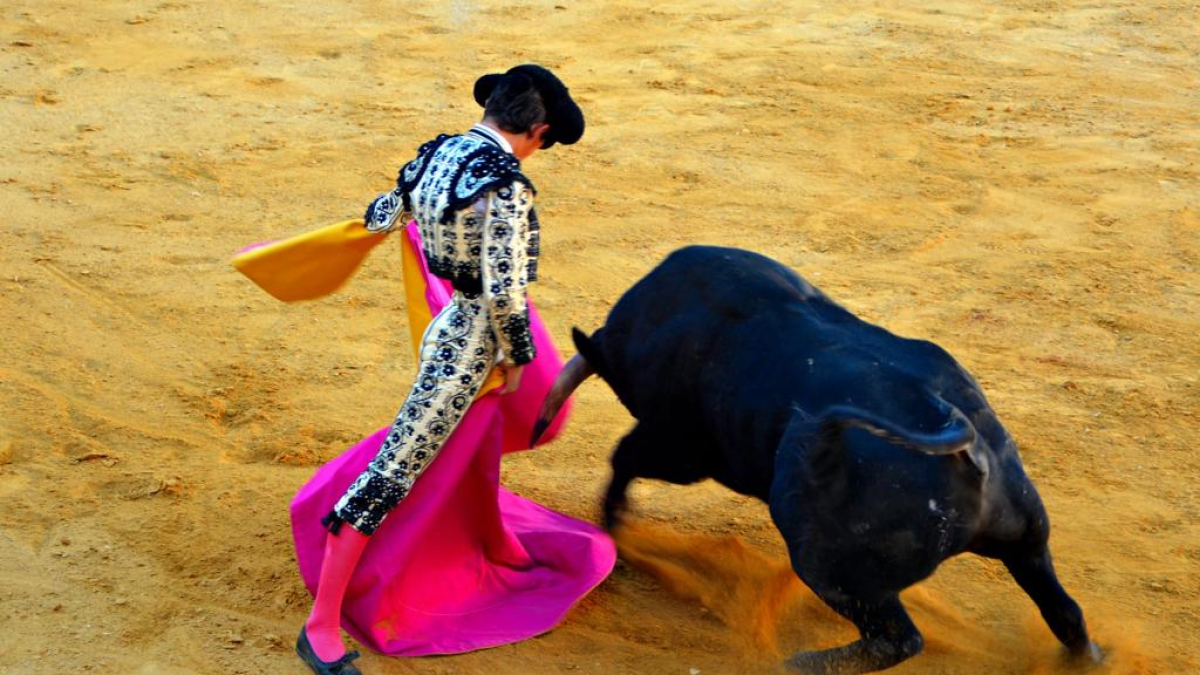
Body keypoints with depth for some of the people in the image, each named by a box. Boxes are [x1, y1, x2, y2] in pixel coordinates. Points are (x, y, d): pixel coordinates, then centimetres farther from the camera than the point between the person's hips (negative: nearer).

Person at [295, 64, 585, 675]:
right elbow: (506, 294, -24)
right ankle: (321, 626, 0)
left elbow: (382, 217, 18)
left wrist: (375, 214, 42)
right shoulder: (505, 188, -25)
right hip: (471, 345, -9)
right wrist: (516, 356, -7)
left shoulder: (436, 154, 0)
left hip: (448, 325, 9)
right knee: (393, 473, -6)